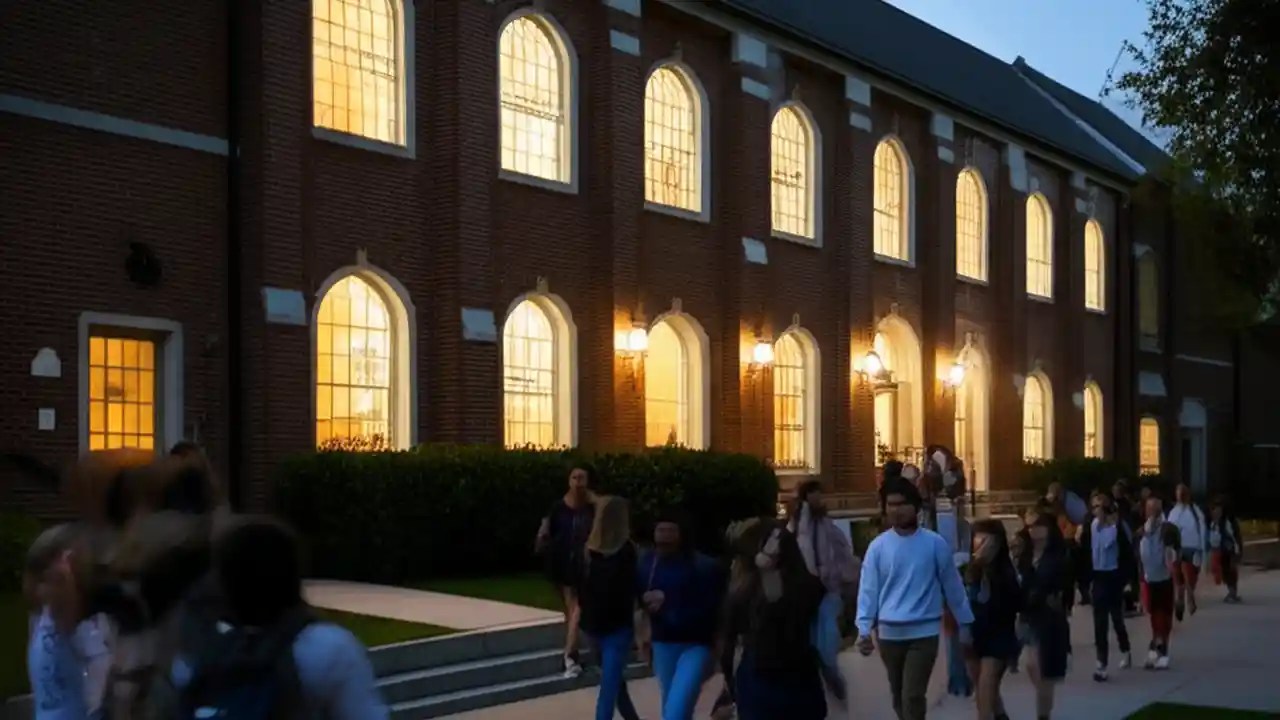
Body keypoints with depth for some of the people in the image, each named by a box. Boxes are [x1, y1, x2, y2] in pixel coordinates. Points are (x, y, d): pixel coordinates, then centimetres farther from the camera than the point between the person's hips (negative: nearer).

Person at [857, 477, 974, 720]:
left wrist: (964, 623, 8)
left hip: (924, 632, -3)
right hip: (889, 633, 3)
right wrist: (864, 629, -11)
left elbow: (952, 585, 5)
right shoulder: (878, 546, 0)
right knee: (898, 696, 15)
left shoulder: (935, 543, -2)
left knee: (913, 696, -12)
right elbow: (868, 590, -2)